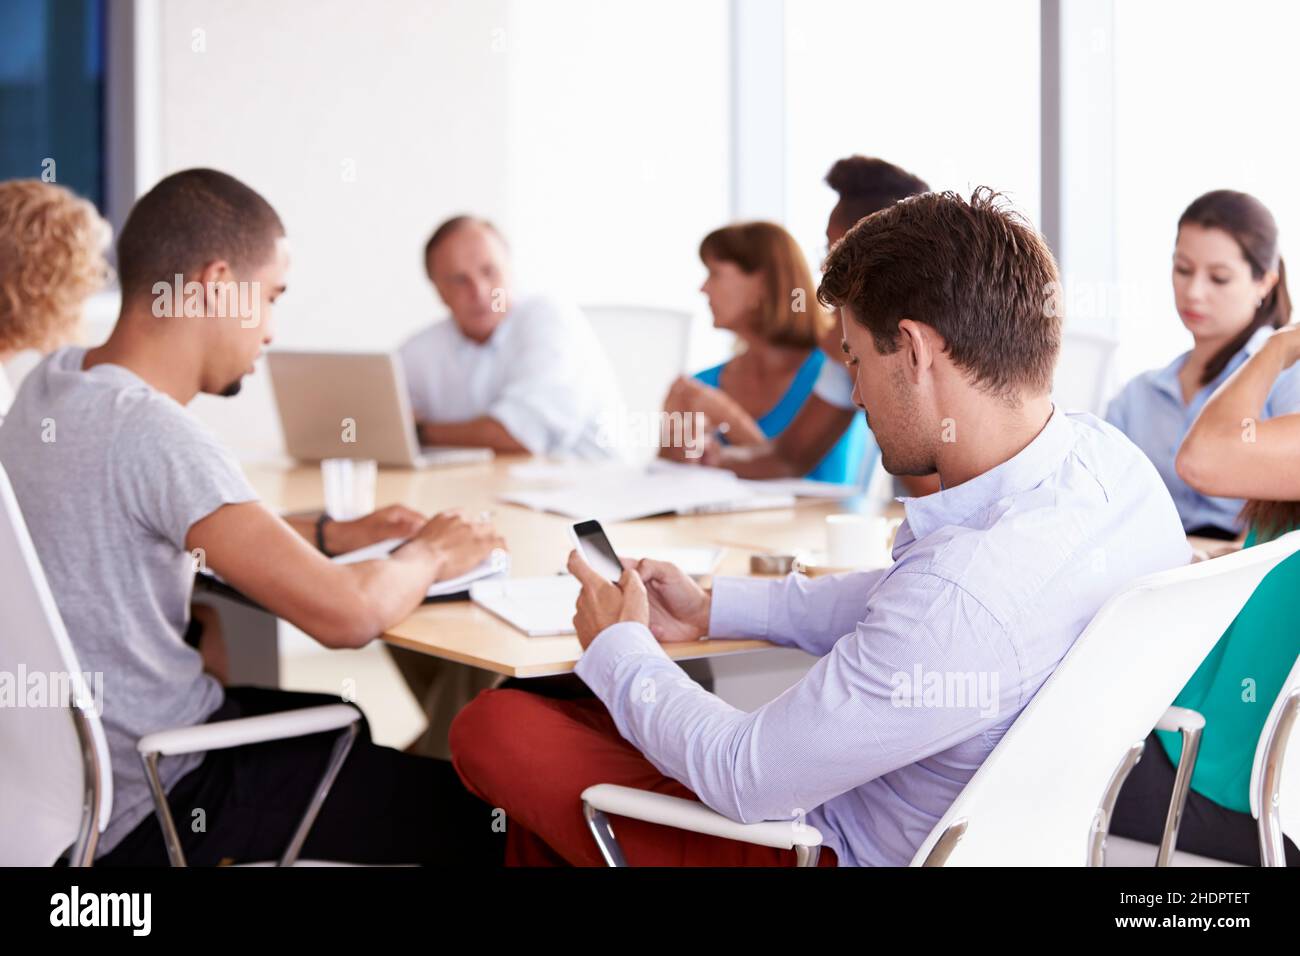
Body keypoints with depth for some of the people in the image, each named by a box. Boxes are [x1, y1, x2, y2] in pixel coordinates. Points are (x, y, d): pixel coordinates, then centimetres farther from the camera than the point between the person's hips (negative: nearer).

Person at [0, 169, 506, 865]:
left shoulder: (56, 381, 1)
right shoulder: (152, 435, -27)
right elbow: (347, 614, -29)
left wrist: (334, 535, 11)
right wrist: (429, 555, -8)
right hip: (147, 814, -10)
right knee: (477, 815, -1)